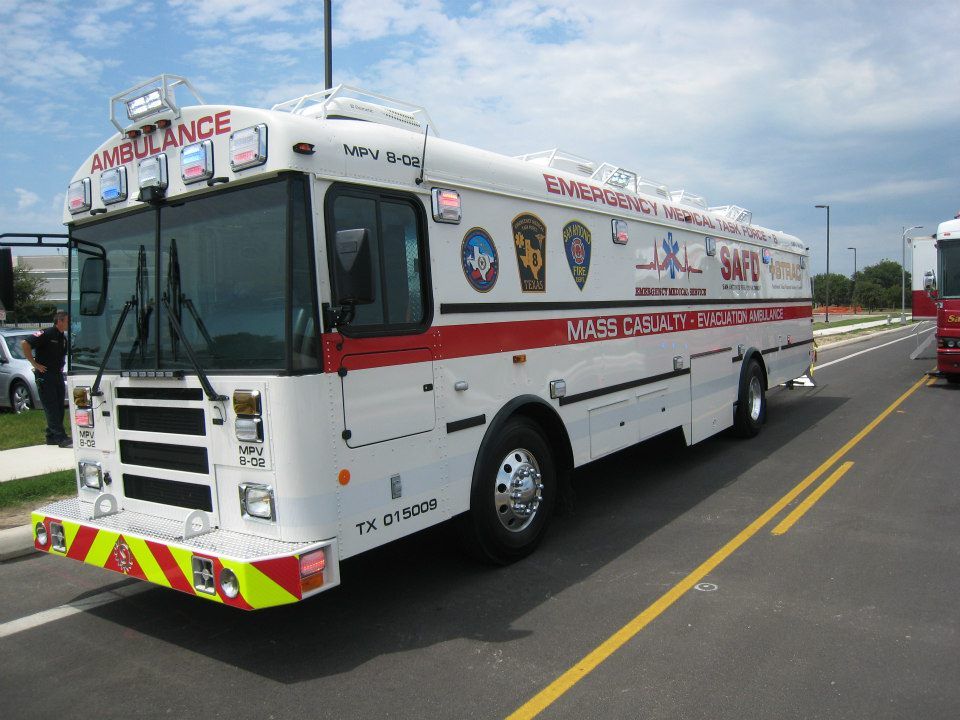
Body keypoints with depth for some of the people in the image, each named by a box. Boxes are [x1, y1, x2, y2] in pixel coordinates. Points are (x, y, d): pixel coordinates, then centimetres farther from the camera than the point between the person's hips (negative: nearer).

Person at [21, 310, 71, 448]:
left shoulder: (64, 338, 12)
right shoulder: (46, 334, -13)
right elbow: (25, 344, -21)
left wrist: (61, 368, 12)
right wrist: (35, 364, -18)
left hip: (58, 375, 8)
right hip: (45, 376, -8)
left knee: (59, 408, 9)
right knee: (51, 408, -8)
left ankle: (51, 437, 18)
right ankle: (61, 438, -11)